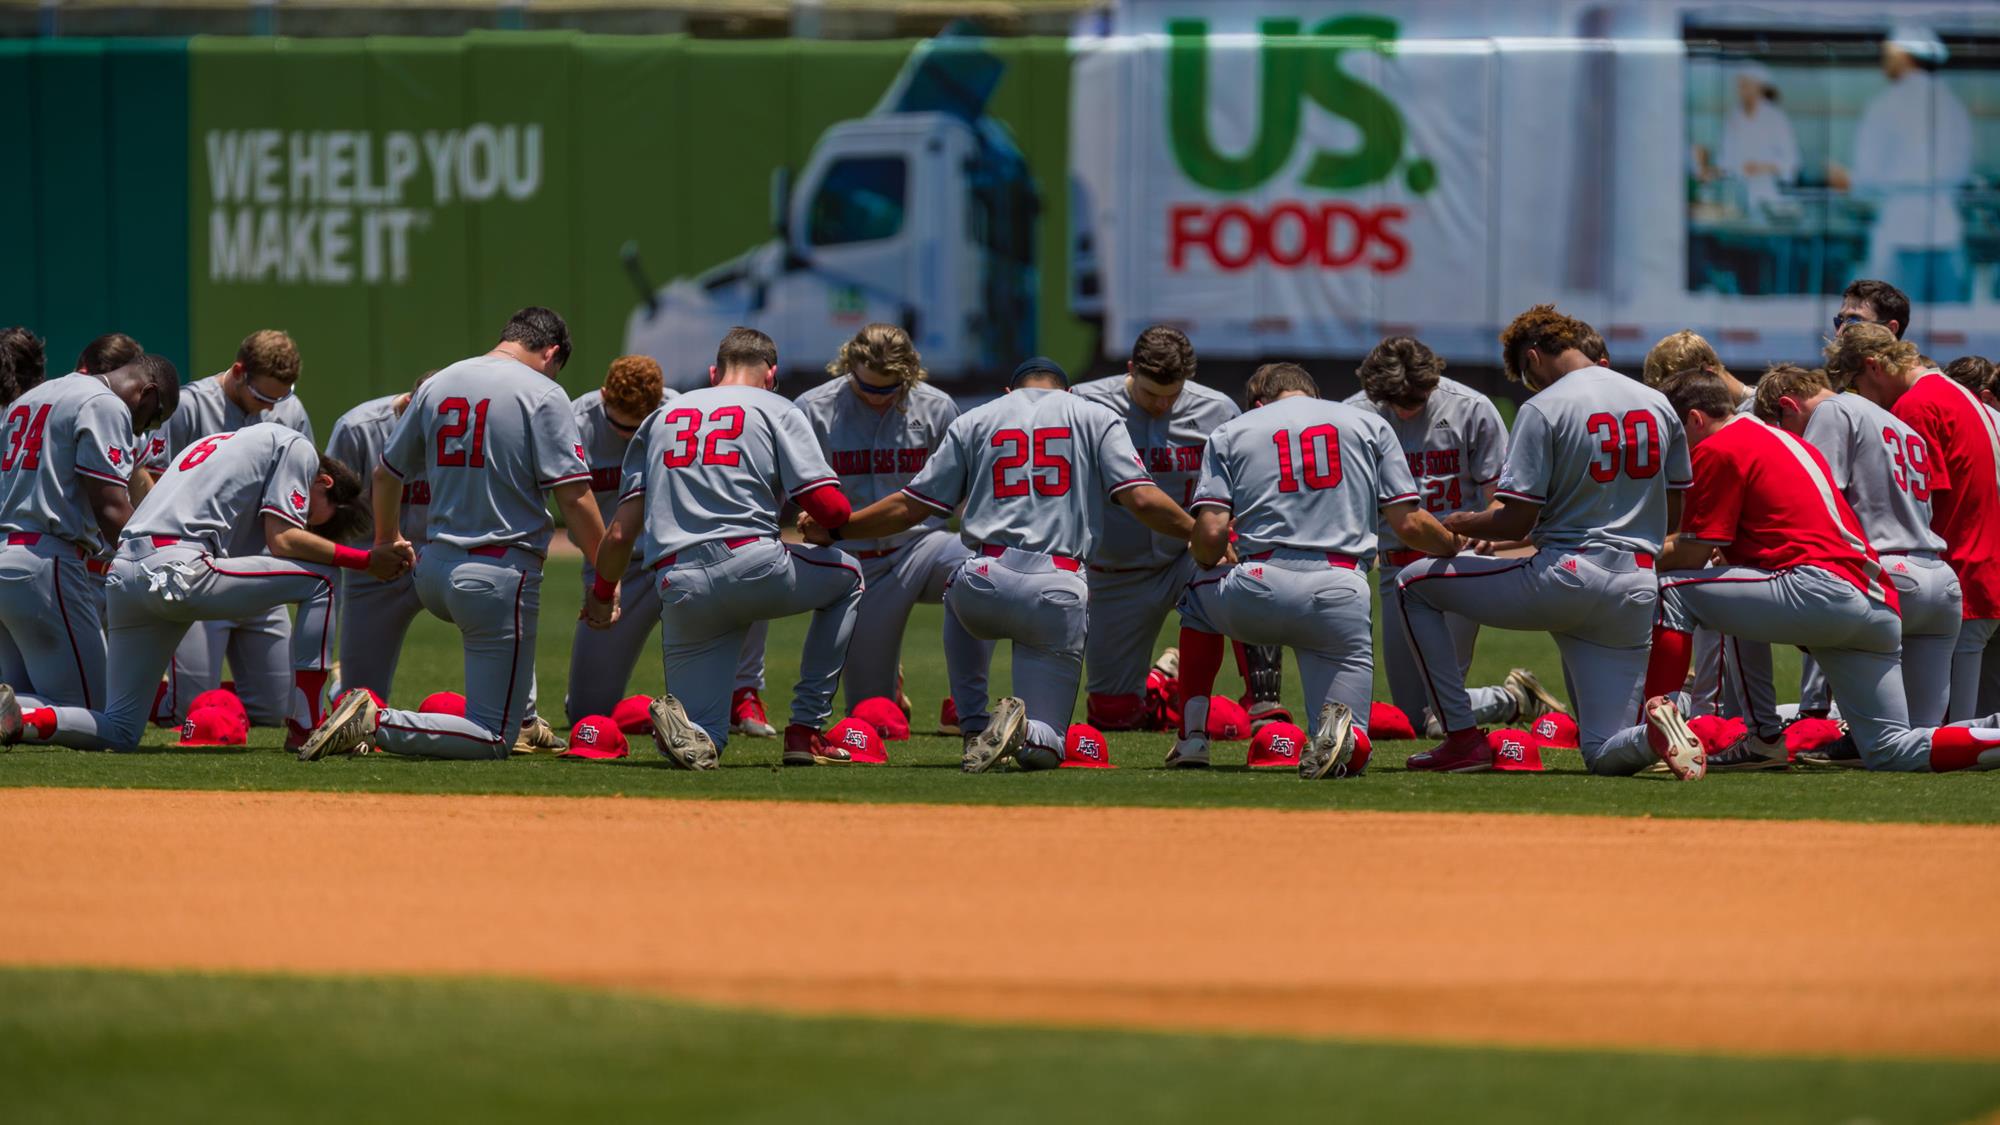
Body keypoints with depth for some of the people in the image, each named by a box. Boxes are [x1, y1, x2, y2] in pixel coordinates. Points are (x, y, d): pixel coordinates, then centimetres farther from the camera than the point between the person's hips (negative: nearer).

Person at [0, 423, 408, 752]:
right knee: (318, 580, 6)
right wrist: (366, 560, 2)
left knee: (120, 732, 10)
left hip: (119, 578, 8)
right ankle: (308, 729, 1)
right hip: (177, 569, -8)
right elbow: (282, 540, -3)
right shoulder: (296, 448, 9)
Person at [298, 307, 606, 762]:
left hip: (433, 575, 7)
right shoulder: (543, 394, -8)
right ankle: (379, 724, -20)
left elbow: (386, 473, 21)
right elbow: (574, 497, -13)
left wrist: (387, 541, 39)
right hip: (501, 578, -7)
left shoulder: (436, 386, 10)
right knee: (493, 740, -4)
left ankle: (520, 721, 37)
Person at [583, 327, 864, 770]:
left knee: (700, 744, 11)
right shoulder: (777, 410, 11)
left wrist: (602, 591, 33)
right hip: (751, 566, -3)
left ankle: (685, 725, -28)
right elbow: (830, 508, 1)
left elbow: (622, 533, 17)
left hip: (677, 590, 3)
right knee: (846, 575, 29)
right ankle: (806, 729, 17)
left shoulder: (661, 416, 24)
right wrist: (835, 523, 25)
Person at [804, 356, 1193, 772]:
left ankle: (975, 727, 22)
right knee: (1043, 749, 11)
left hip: (985, 583, 1)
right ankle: (1021, 728, -26)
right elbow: (1142, 499, 2)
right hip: (1058, 593, -1)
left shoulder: (974, 421, 18)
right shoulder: (1095, 418, 16)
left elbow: (910, 507, 16)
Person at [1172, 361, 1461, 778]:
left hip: (1259, 594, 0)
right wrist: (1457, 547, 30)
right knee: (1349, 749, 10)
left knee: (1199, 592, 37)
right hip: (1340, 599, 0)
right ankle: (1337, 726, -28)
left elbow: (1211, 534, 3)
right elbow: (1409, 523, 10)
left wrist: (1210, 561, 27)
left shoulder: (1231, 433, 16)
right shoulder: (1369, 423, 18)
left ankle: (1193, 736, 25)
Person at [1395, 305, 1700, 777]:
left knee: (1414, 584, 16)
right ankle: (1656, 732, -25)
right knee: (1605, 756, 11)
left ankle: (1463, 739, 10)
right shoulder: (1658, 405, 11)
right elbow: (1672, 515, 18)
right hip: (1636, 593, 6)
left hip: (1564, 578, -6)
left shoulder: (1544, 409, -8)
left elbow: (1516, 520, -10)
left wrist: (1457, 524, 10)